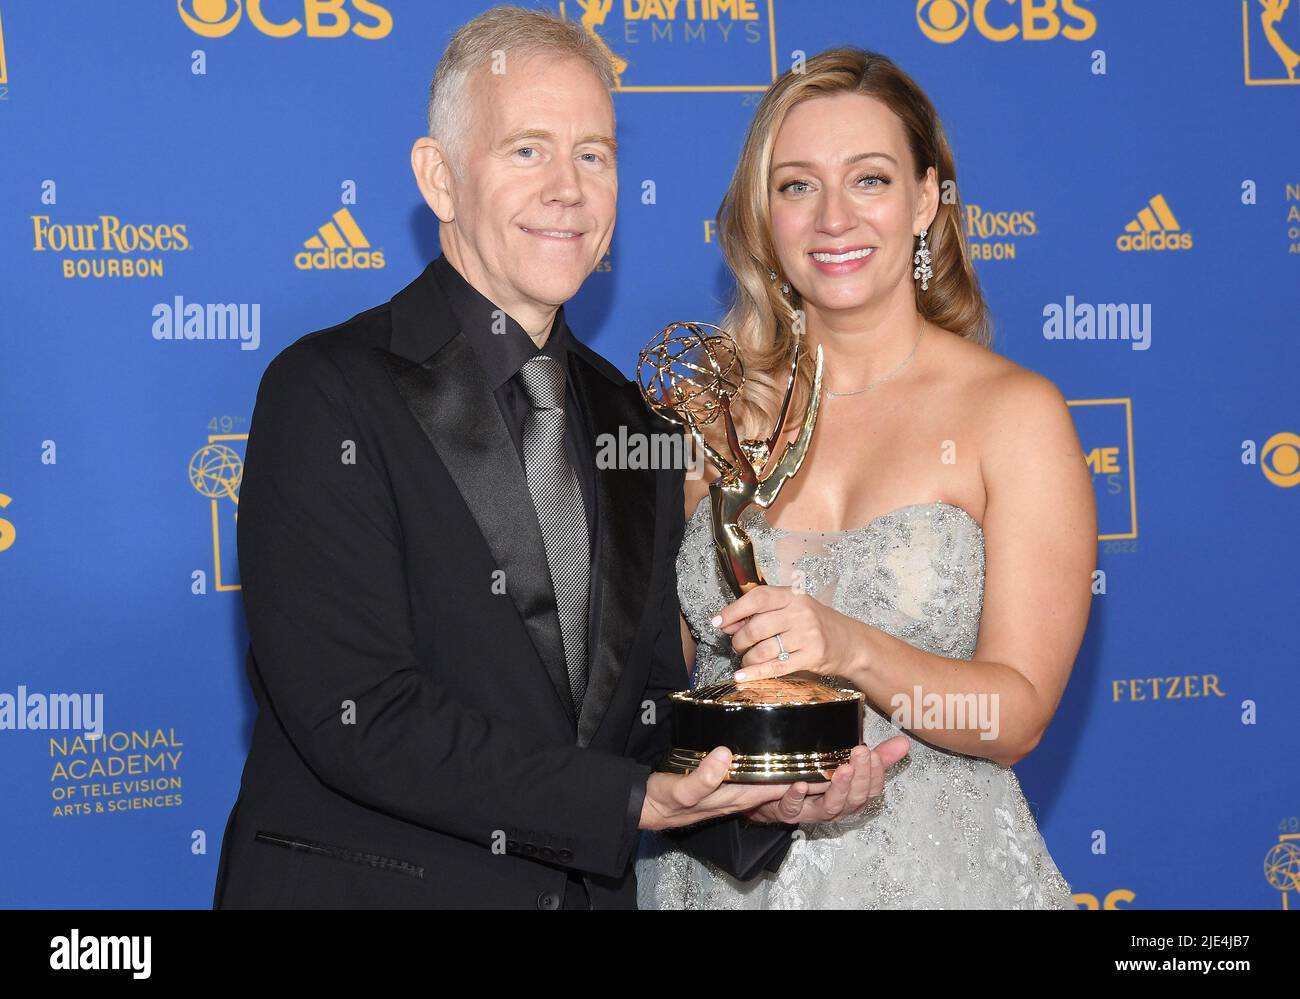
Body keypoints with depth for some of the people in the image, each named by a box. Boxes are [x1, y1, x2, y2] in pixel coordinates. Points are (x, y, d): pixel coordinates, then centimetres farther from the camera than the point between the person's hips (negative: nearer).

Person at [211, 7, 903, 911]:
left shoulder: (635, 427, 7)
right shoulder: (327, 392, -13)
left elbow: (645, 708, 7)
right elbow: (357, 715, -21)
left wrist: (751, 800, -12)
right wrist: (631, 800, -24)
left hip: (591, 887, 5)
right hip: (364, 885, -5)